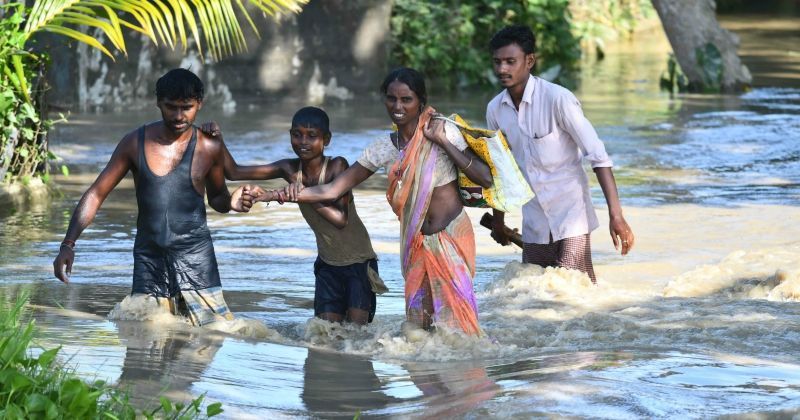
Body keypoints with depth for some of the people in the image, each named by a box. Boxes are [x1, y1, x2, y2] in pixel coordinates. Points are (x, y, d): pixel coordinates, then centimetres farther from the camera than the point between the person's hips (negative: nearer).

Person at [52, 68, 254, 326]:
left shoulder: (209, 148, 1)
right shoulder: (135, 143, 1)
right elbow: (96, 194, 3)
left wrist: (231, 203, -8)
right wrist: (68, 244, -8)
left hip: (195, 256, -1)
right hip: (149, 258, 1)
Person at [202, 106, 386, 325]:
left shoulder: (336, 166, -21)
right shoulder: (291, 170, -8)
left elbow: (341, 219, -30)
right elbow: (234, 173, -7)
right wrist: (218, 141, -22)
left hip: (359, 263, -4)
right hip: (327, 264, 4)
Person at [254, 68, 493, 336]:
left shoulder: (443, 132, -9)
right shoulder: (383, 149, 2)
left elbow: (485, 179, -15)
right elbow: (333, 190, 1)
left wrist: (443, 142, -18)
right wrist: (274, 196, -9)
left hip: (452, 236, -4)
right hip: (416, 242, 5)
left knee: (454, 312, -10)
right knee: (419, 316, 3)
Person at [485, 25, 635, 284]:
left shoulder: (557, 99, -15)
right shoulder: (495, 110, 2)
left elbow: (598, 156, -18)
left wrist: (616, 215, -24)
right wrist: (498, 220, 24)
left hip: (570, 216, -6)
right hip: (534, 222, 6)